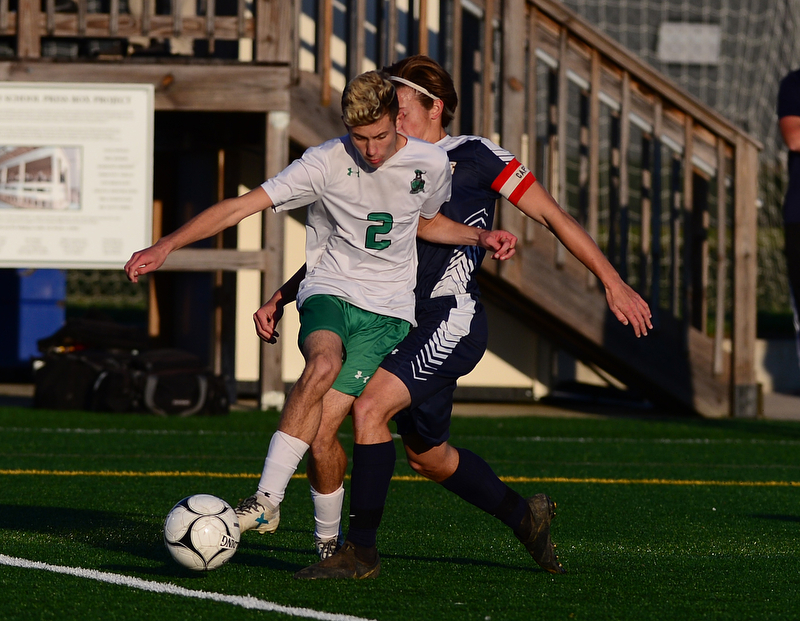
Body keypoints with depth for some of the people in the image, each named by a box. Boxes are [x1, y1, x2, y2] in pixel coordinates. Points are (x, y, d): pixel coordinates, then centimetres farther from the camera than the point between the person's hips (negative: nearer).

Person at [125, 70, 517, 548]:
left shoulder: (431, 163, 0)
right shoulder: (327, 163, -10)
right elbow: (242, 205, -13)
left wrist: (480, 236, 7)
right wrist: (167, 246, -21)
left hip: (388, 310, 1)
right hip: (329, 292, -1)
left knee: (325, 418, -20)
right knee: (324, 364, -36)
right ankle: (267, 500, -32)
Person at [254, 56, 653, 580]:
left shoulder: (472, 157, -3)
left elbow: (552, 214, -1)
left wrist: (613, 283, -4)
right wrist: (280, 299, 7)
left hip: (452, 321, -8)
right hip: (402, 324, 8)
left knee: (370, 408, -23)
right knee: (427, 455, 15)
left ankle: (362, 551, -14)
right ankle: (525, 516, 38)